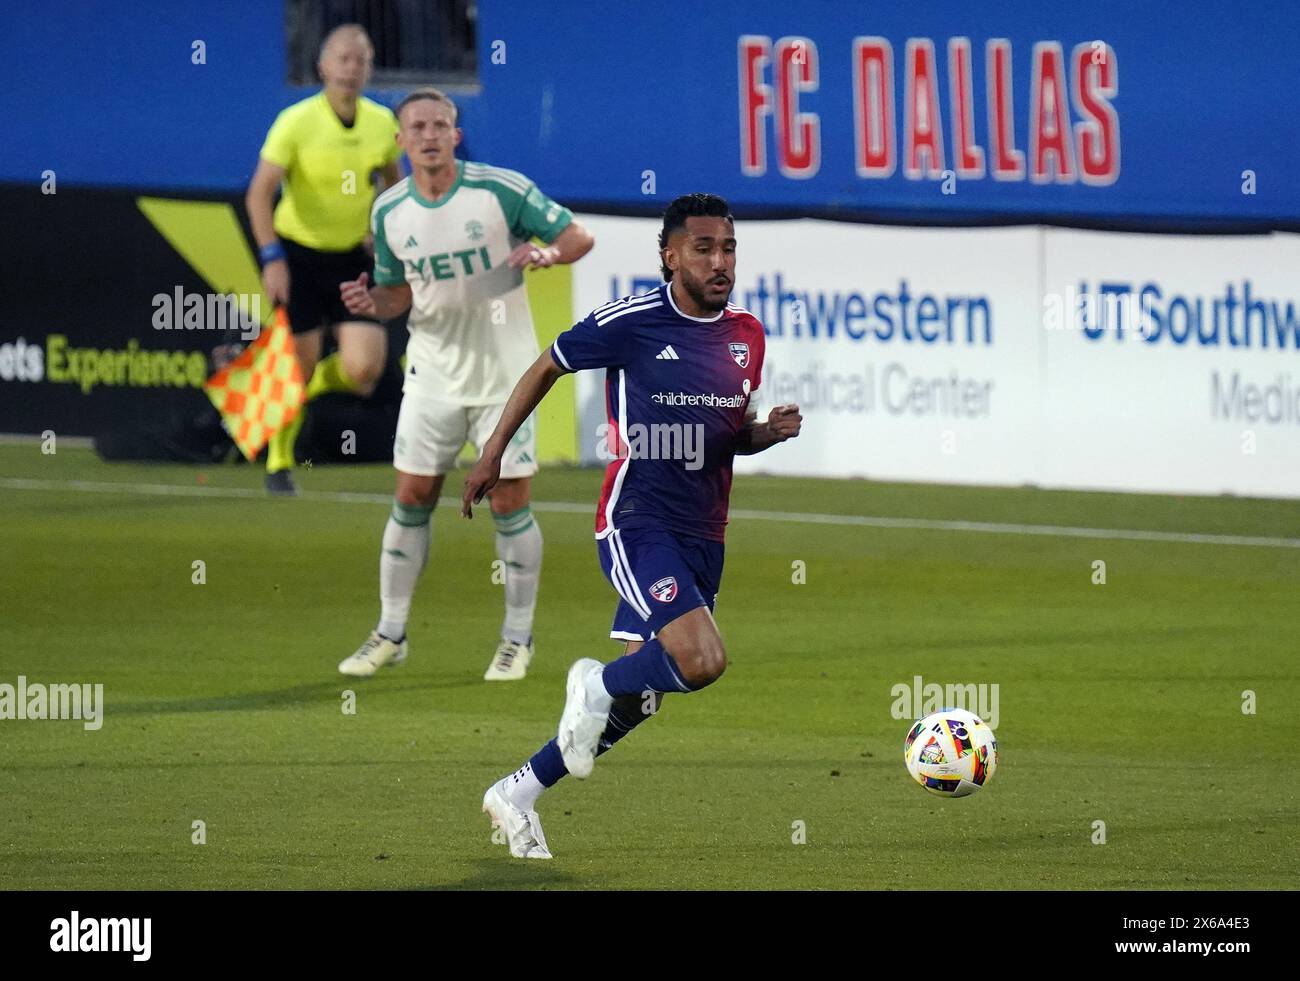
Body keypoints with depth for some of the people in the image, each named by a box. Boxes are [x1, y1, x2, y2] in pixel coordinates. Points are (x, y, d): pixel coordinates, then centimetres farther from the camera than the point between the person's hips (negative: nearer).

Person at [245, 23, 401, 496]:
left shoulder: (383, 123, -1)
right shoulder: (296, 122, -15)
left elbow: (392, 182, 17)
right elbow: (259, 193, -16)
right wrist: (272, 258, -24)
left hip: (352, 257, 3)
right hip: (297, 253, -3)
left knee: (363, 371, -12)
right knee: (299, 362, -1)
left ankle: (319, 378, 25)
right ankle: (279, 461, 23)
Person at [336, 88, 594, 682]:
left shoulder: (501, 189, -13)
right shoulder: (390, 212, -1)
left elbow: (578, 237, -7)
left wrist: (545, 253, -28)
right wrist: (372, 303, -10)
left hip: (504, 372, -3)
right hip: (433, 374, 3)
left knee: (510, 505, -1)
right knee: (411, 500, 4)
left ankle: (518, 639, 13)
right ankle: (390, 634, 16)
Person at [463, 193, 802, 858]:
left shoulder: (746, 335, 9)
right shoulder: (631, 322, -10)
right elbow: (548, 366, 5)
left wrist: (770, 432, -1)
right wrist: (494, 450, 5)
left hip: (703, 538, 7)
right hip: (635, 523, -7)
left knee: (636, 698, 10)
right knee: (702, 660, -26)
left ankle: (516, 795, 25)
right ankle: (596, 686, 4)